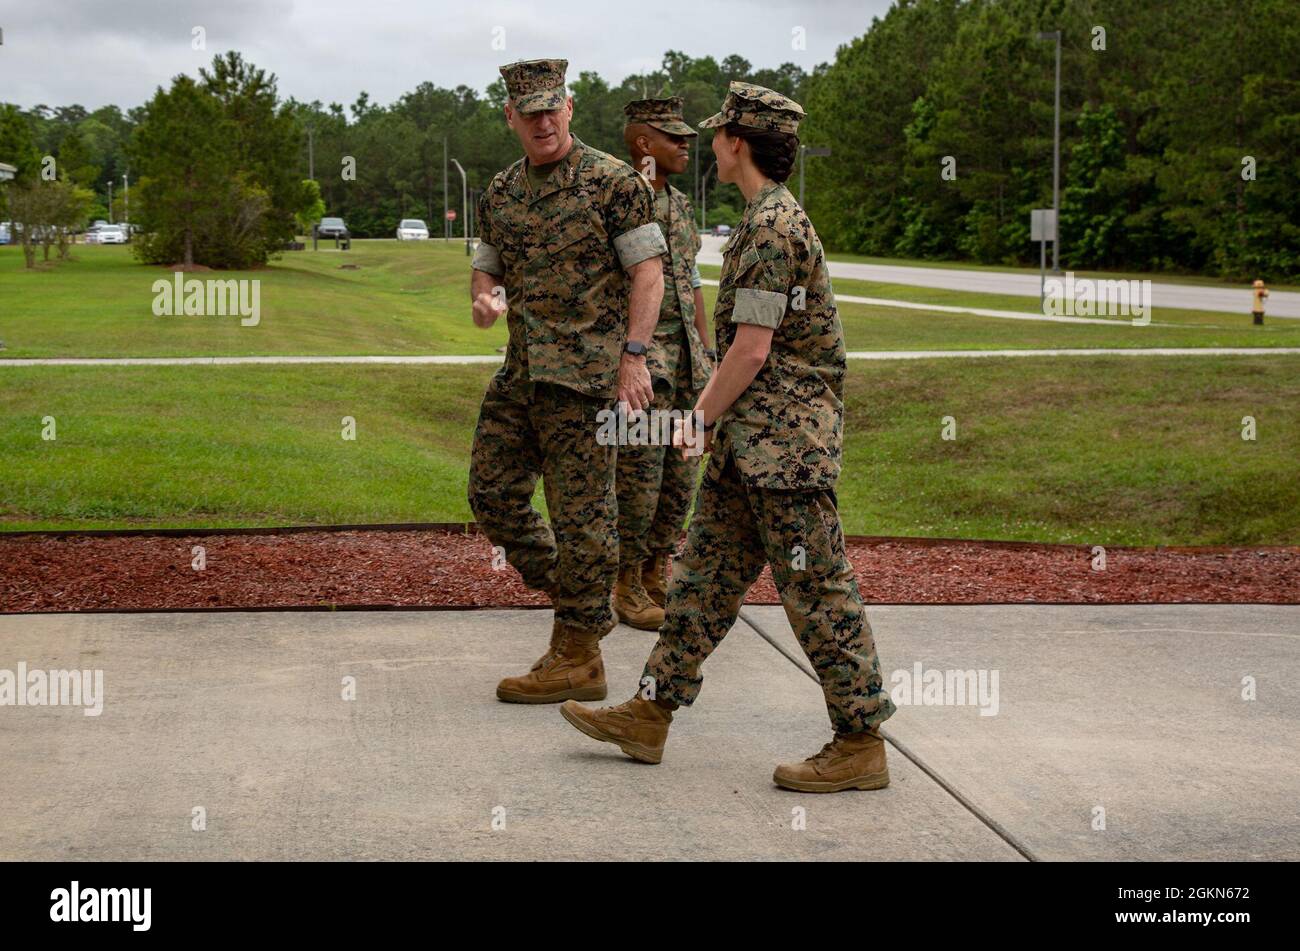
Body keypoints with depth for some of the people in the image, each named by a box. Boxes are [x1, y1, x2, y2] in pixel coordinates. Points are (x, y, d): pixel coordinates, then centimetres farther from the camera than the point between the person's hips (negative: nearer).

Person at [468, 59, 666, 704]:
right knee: (492, 494, 9)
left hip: (585, 372, -7)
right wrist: (484, 297, -3)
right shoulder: (500, 194, 13)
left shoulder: (613, 183, -6)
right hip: (520, 372, 7)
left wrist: (633, 355, -16)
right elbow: (486, 268, 22)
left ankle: (577, 657, 5)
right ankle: (579, 597, 25)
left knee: (582, 512, -3)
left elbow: (648, 271, -8)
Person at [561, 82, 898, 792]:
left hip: (784, 440, -11)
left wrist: (701, 417, -9)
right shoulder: (770, 220, 16)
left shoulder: (773, 227, -17)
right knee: (706, 571, 12)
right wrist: (714, 415, 23)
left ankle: (861, 745, 2)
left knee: (817, 591, -5)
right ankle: (649, 715, 18)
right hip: (749, 442, 11)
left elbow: (752, 347, -20)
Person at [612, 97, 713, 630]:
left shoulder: (679, 204, 15)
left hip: (684, 357, 8)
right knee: (639, 475, -4)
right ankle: (627, 590, 7)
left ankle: (657, 576, 21)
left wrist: (705, 357, 19)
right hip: (639, 360, -8)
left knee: (681, 474, 9)